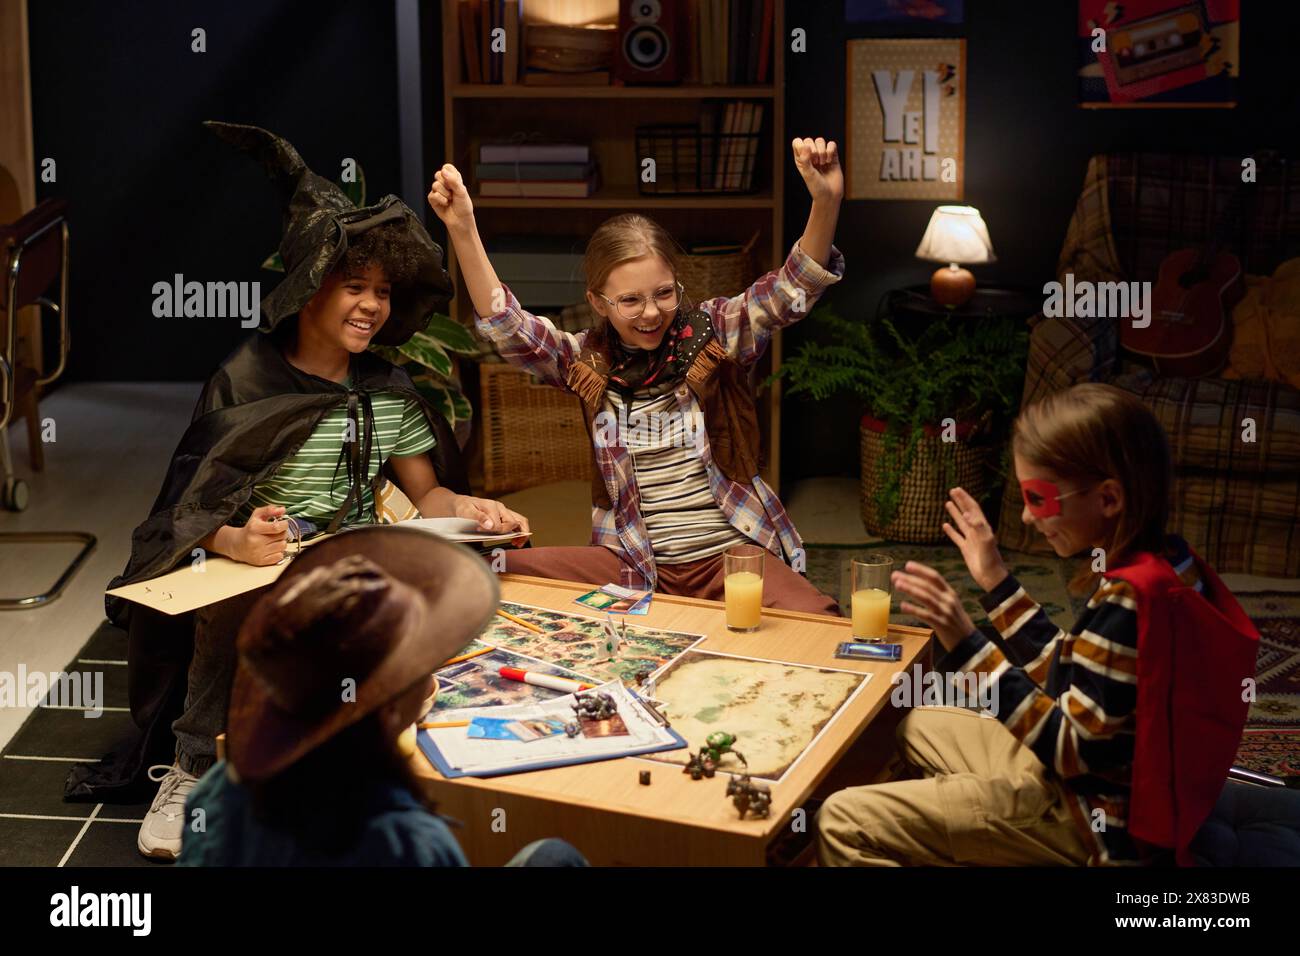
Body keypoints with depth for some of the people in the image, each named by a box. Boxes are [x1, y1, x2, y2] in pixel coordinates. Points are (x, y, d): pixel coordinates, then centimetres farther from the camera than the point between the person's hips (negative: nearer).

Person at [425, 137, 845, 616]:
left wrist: (826, 201, -26)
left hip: (731, 552, -1)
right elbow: (506, 326, -5)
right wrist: (462, 231, -17)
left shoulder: (714, 334, 3)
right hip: (631, 563, 2)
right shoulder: (587, 362, 6)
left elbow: (792, 290, -8)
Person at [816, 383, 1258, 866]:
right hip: (1090, 777, 10)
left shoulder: (1128, 600, -29)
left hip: (1090, 824, -10)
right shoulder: (1160, 563, 0)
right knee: (917, 727, 28)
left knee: (844, 822, -15)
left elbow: (1071, 750, -26)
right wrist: (996, 580, 10)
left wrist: (966, 645, -32)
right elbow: (1068, 674, 10)